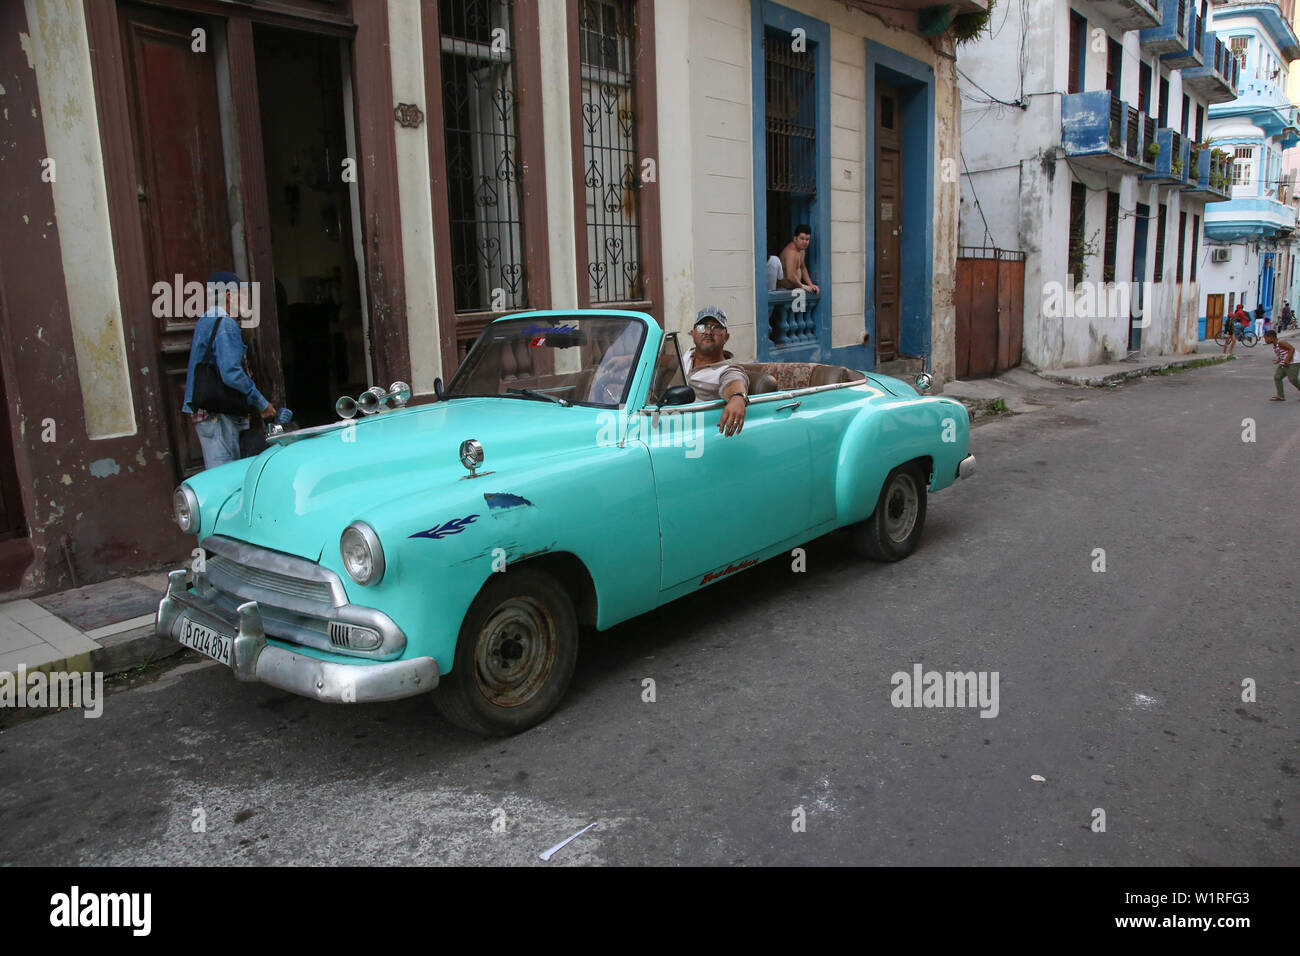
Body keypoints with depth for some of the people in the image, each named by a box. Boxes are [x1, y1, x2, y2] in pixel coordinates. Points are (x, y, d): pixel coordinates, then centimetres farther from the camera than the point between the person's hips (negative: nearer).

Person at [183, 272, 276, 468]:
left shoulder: (204, 322, 18)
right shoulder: (226, 324, -14)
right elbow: (231, 373, -22)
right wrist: (261, 404, -15)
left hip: (203, 413, 10)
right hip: (220, 415, -10)